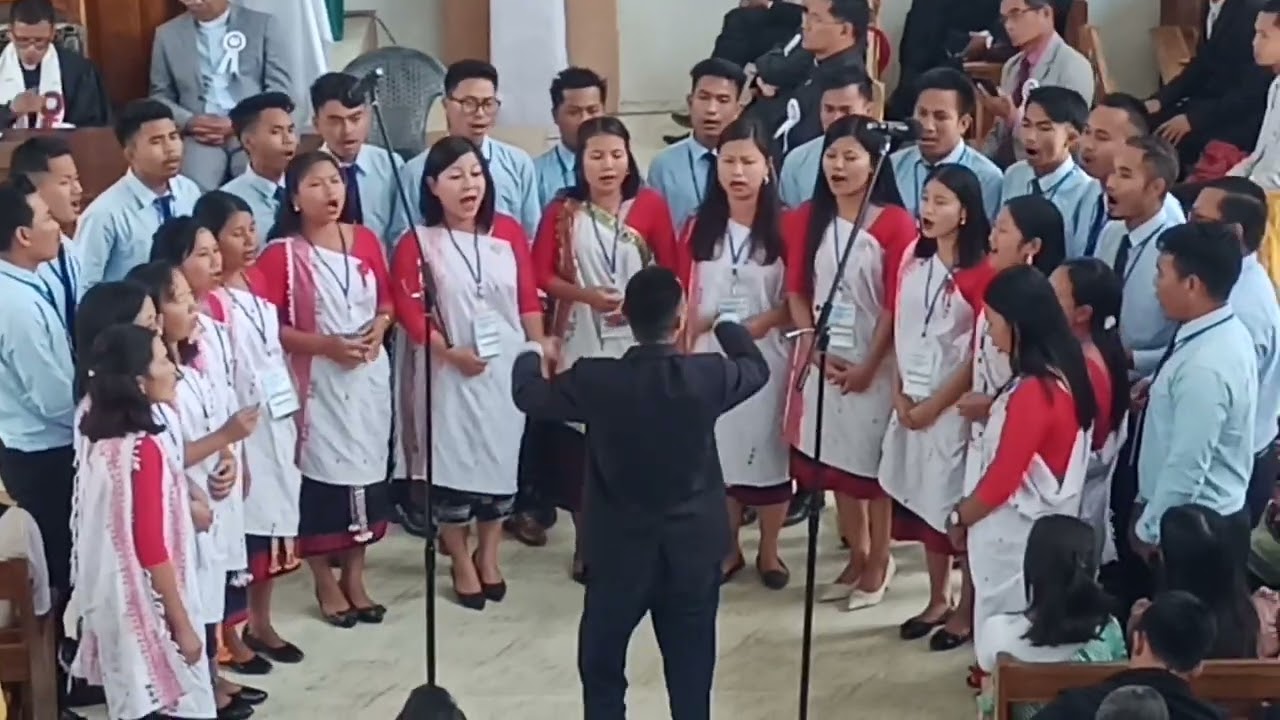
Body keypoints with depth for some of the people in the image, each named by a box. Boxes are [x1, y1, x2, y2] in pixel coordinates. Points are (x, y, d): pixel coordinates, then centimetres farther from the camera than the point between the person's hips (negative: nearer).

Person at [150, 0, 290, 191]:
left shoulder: (263, 25, 9)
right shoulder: (168, 34, 14)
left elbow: (281, 87, 3)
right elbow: (160, 96, 16)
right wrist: (190, 122, -5)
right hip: (201, 136, 1)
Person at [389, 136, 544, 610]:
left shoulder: (508, 232, 3)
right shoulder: (417, 242, -6)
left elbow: (529, 297, 5)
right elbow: (408, 308, -11)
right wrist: (450, 351, -18)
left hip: (508, 367, 3)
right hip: (451, 370, -3)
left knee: (502, 461, 10)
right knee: (452, 464, 3)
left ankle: (488, 556, 28)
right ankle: (461, 563, 19)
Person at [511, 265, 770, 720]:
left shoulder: (595, 380, -16)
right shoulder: (707, 377, -14)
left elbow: (528, 393, 3)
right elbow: (757, 367, 9)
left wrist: (531, 356, 26)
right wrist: (724, 324, 28)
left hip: (618, 552, -1)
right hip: (694, 552, 1)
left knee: (602, 669, 16)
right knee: (691, 675, 11)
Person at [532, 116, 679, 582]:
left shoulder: (649, 206, 0)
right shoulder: (562, 211, 0)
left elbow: (670, 270, 4)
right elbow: (540, 274, -2)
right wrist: (583, 294, -15)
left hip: (637, 342, 0)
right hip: (579, 343, 0)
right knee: (578, 440, 2)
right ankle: (586, 542, 15)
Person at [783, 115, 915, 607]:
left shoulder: (894, 224, -10)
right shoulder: (806, 219, 4)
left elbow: (898, 304, -10)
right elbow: (796, 291, 3)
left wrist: (868, 365, -13)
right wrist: (818, 350, -8)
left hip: (874, 362, -4)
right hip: (822, 359, 4)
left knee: (872, 460, 4)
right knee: (833, 458, 11)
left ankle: (879, 559, 20)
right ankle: (857, 555, 27)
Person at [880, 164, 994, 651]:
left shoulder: (980, 273, -14)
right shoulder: (911, 259, 5)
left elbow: (982, 351, -14)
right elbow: (899, 330, 10)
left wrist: (935, 404, -12)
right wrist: (899, 393, 0)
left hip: (954, 404, -6)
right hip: (910, 400, 6)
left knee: (958, 505, 1)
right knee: (924, 501, 13)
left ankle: (967, 610, 13)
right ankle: (937, 601, 26)